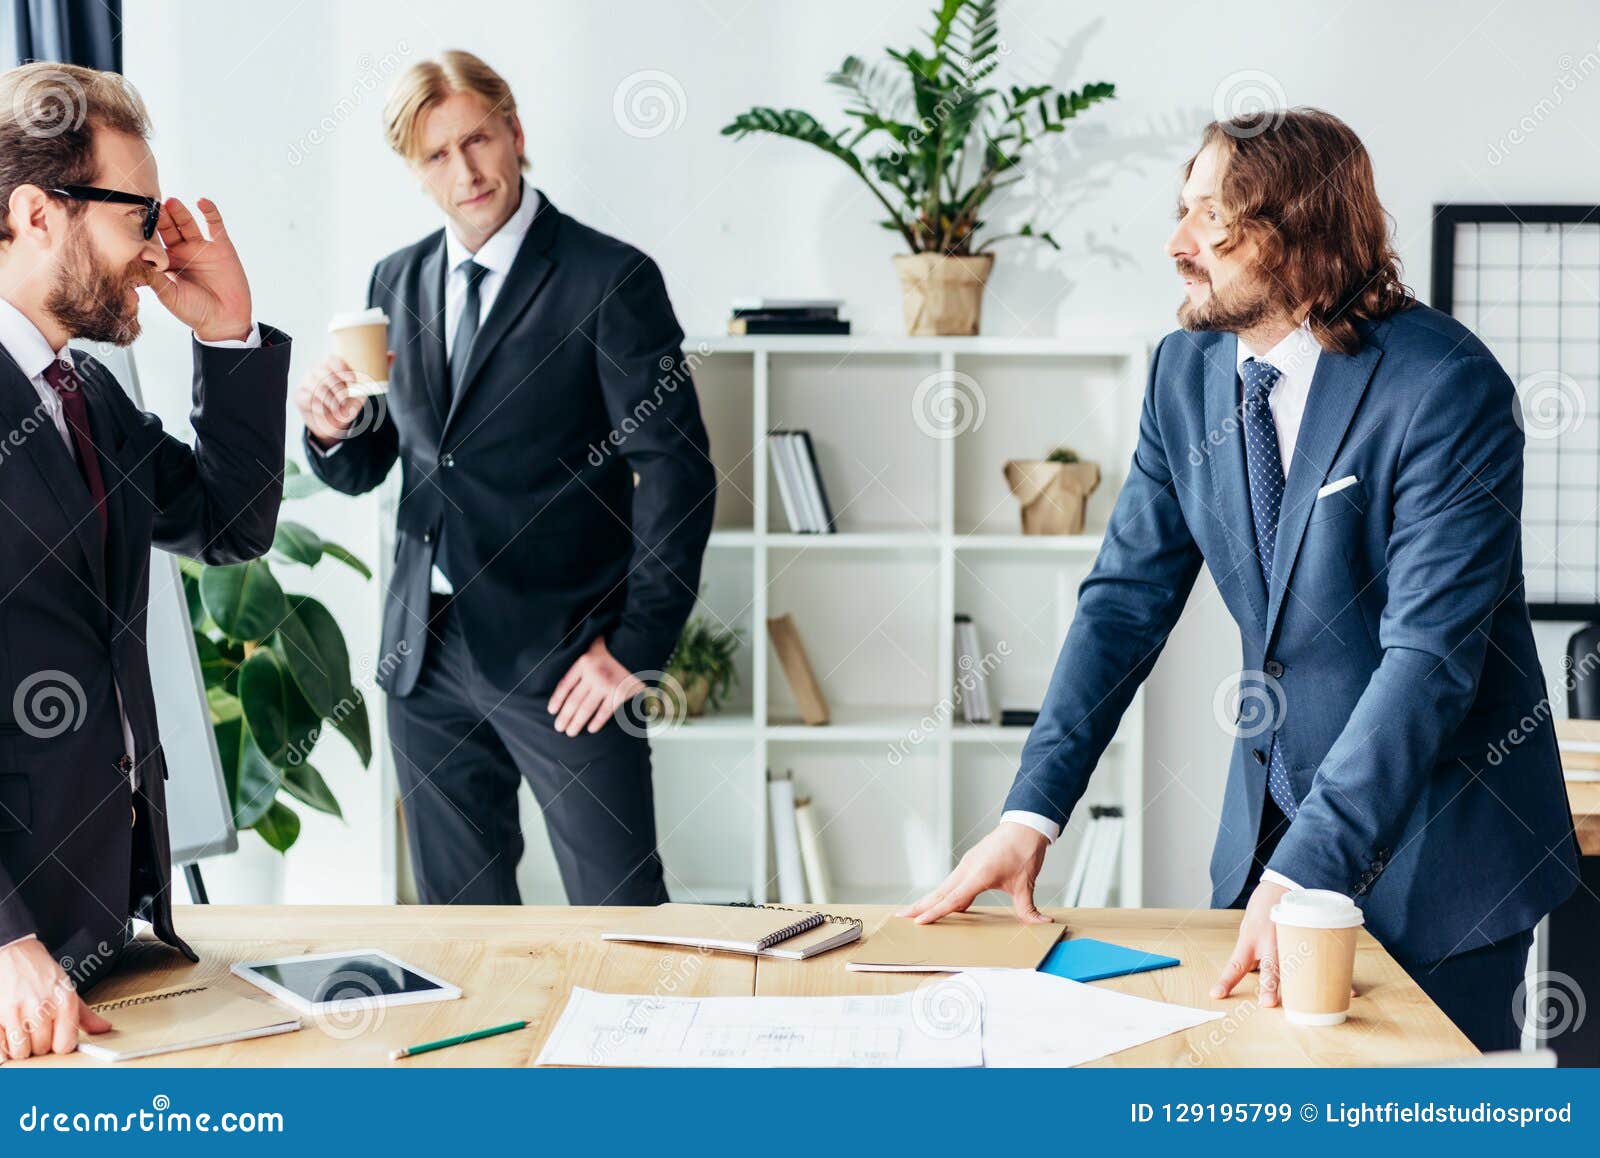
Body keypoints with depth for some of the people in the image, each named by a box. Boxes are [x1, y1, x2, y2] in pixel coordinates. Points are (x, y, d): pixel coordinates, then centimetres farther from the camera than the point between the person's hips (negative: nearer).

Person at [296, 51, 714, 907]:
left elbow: (679, 471, -9)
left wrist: (636, 647, -11)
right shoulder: (396, 283, 10)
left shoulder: (612, 280, -7)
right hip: (424, 655, 5)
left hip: (560, 659, -5)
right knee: (457, 910, 14)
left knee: (620, 910, 0)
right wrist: (336, 429, -9)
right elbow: (365, 470, 15)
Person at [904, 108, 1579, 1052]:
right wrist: (1030, 815, -7)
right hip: (1272, 803, 5)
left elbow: (1430, 653, -27)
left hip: (1438, 829, -5)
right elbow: (1129, 596, 1)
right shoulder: (1186, 371, -2)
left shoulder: (1447, 387, -21)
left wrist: (1303, 871, -35)